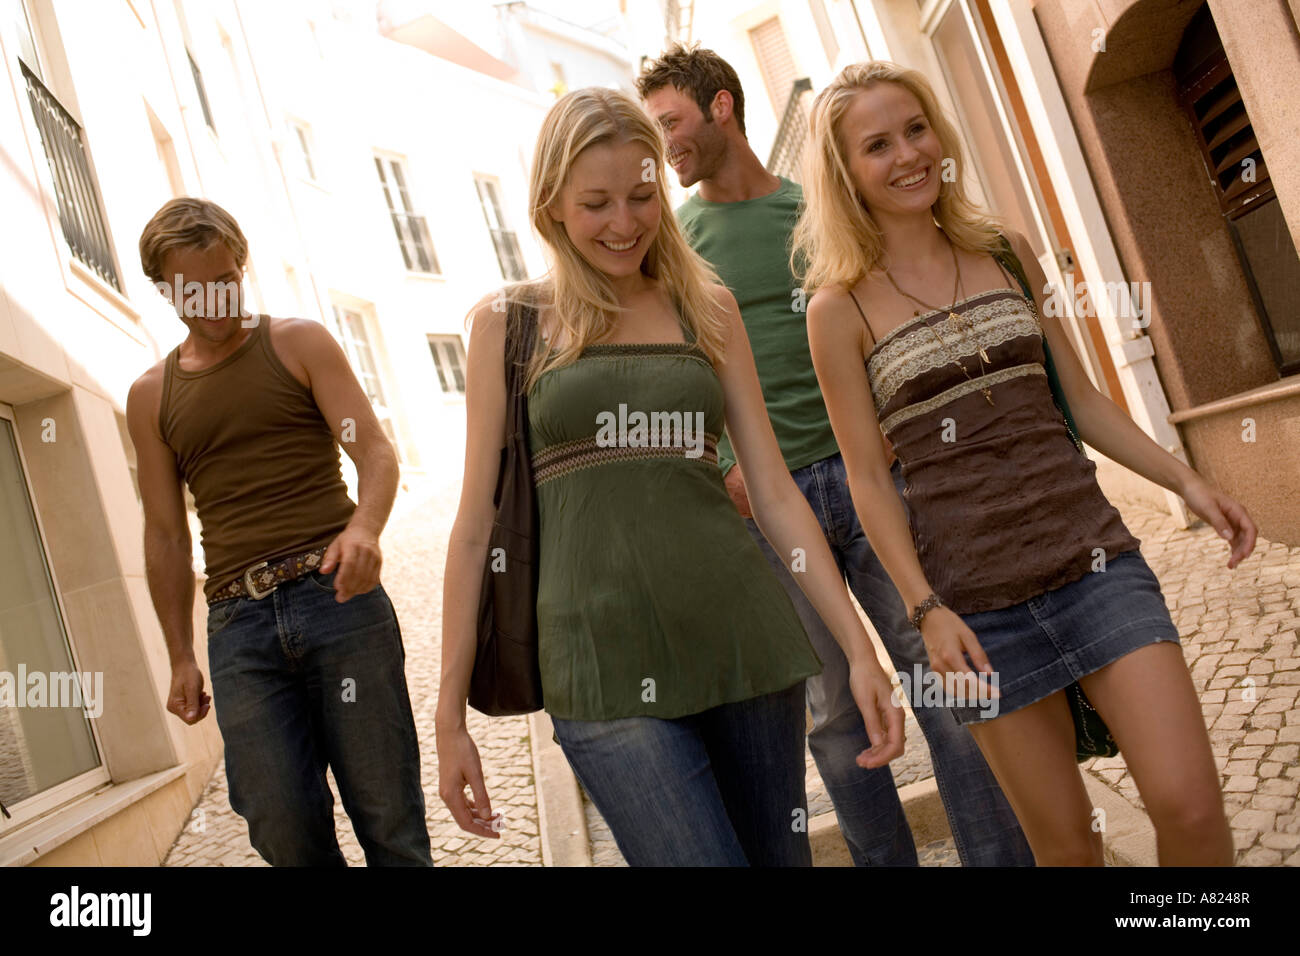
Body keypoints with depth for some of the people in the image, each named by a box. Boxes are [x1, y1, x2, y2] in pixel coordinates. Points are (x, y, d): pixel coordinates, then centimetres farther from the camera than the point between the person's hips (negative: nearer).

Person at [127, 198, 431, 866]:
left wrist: (364, 527, -23)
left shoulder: (300, 344, 9)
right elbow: (166, 536, 17)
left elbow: (375, 451, -2)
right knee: (284, 830, -3)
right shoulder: (151, 396, 16)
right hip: (238, 625, 3)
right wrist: (180, 658, 13)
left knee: (386, 812, -1)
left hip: (336, 595, -2)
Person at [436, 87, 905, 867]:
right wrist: (450, 713, 3)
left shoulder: (707, 306, 11)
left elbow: (774, 489, 8)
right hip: (607, 661, -2)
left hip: (745, 641, 3)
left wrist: (860, 646, 1)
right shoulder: (509, 321, 6)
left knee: (781, 856, 11)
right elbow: (475, 521, 4)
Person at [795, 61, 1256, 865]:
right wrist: (925, 609, -10)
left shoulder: (1006, 253, 8)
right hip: (977, 599, -2)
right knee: (1067, 842, 7)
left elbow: (1078, 397, 14)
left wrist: (1187, 480, 6)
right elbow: (869, 479, -3)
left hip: (1092, 554, 3)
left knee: (1191, 806, -7)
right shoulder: (840, 308, -2)